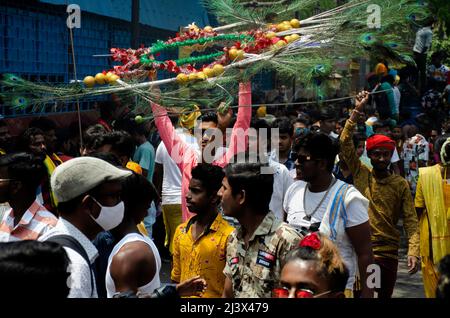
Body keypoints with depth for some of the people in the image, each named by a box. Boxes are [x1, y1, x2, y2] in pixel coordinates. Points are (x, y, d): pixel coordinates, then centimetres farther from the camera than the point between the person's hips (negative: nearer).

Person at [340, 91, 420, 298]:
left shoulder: (400, 184, 2)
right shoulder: (360, 174, 4)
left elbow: (410, 221, -3)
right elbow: (345, 142, -4)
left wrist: (413, 252, -15)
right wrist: (357, 111, -7)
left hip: (387, 252, 0)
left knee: (385, 295, 8)